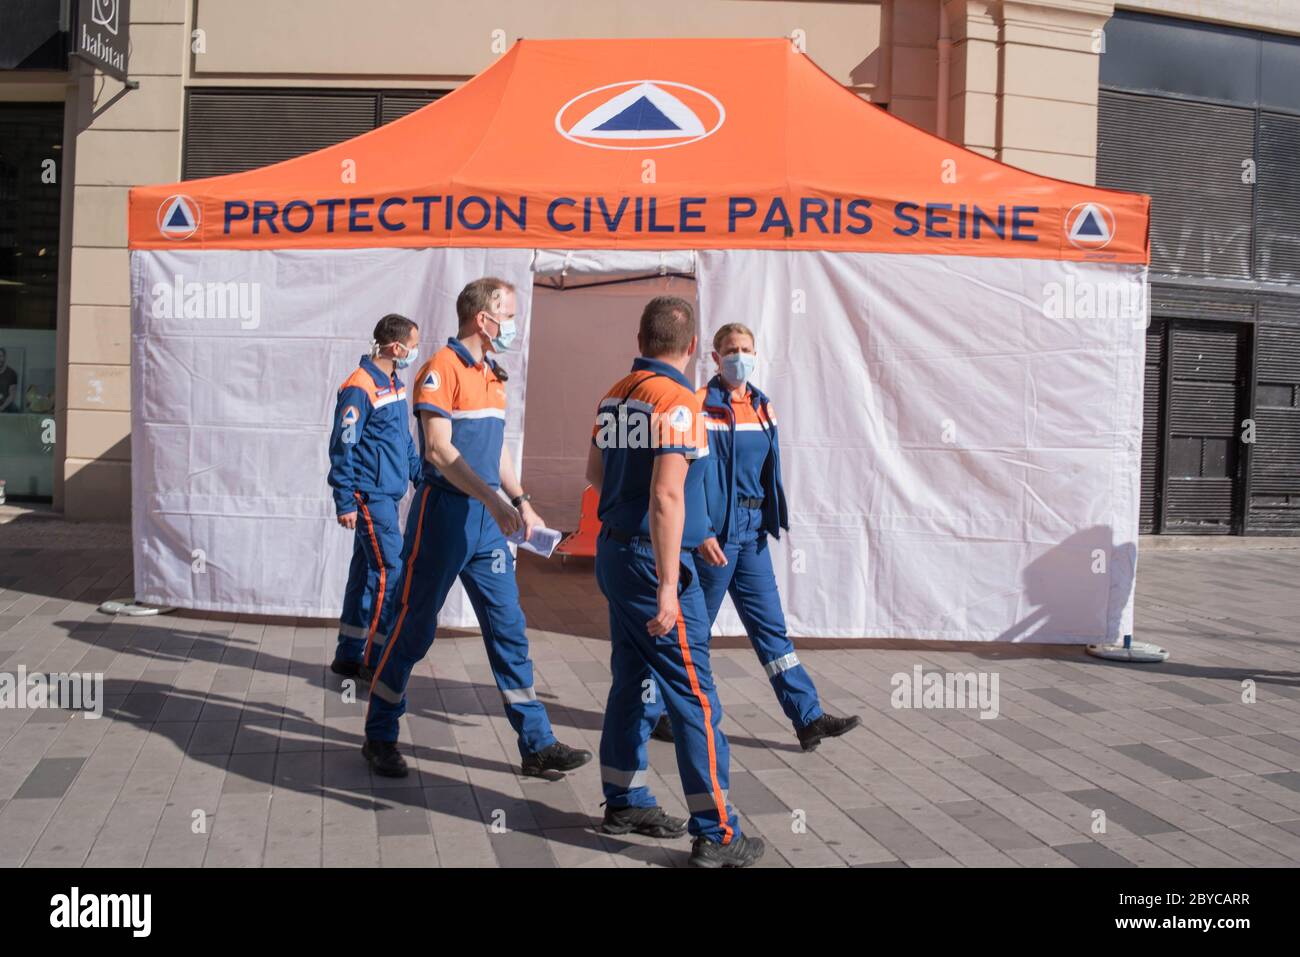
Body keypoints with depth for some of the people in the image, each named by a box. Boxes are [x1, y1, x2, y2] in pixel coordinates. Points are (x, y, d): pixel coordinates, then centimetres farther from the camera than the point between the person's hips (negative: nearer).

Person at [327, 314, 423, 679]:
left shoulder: (394, 383, 14)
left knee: (366, 570, 12)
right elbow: (342, 447, -15)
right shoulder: (360, 388, -15)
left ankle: (349, 656, 21)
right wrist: (345, 502, -16)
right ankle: (375, 659, 1)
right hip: (370, 495, -9)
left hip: (387, 493, 9)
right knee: (389, 570, -8)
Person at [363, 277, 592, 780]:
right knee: (415, 627, 4)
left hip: (488, 520, 8)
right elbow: (439, 450, -19)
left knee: (509, 629, 6)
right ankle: (380, 737, 21)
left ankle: (537, 745, 12)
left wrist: (521, 503, 13)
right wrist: (494, 500, -24)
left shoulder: (493, 375, 16)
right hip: (443, 514, -8)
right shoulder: (442, 368, -10)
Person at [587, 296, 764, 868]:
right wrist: (668, 586, -24)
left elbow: (595, 472, 20)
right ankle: (717, 836, 4)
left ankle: (625, 803, 29)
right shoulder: (677, 403, -16)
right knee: (694, 697, -2)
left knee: (632, 683, 17)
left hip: (613, 551, 9)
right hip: (652, 562, -8)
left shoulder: (614, 397, 8)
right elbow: (667, 498, -24)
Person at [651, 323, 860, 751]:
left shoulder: (762, 407, 11)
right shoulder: (701, 406, -10)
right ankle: (665, 713, 22)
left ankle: (808, 718, 12)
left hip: (752, 531, 7)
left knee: (771, 626, 9)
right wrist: (701, 532, -20)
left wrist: (771, 521, 14)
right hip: (715, 532, -6)